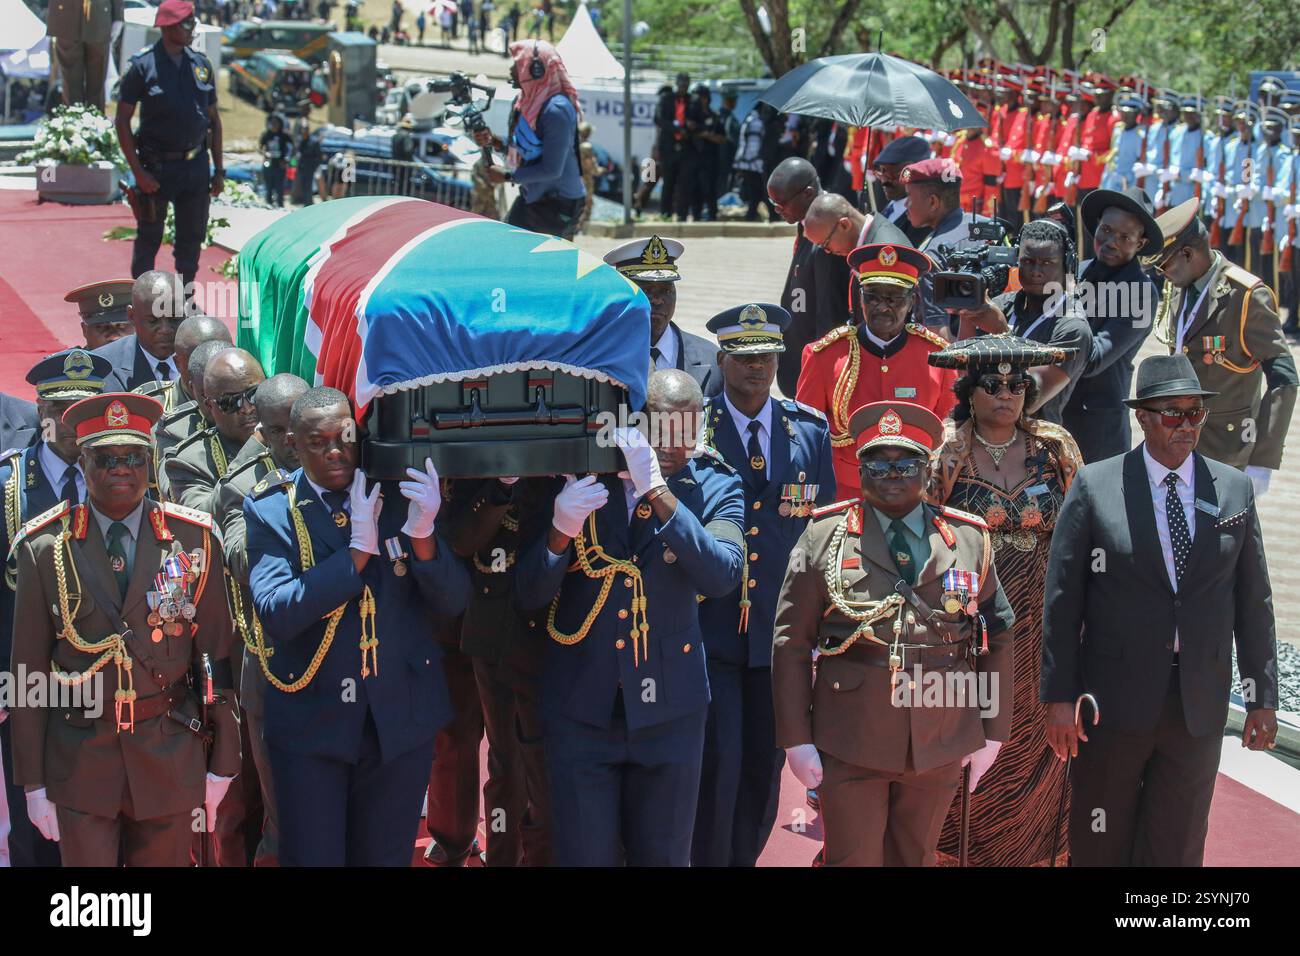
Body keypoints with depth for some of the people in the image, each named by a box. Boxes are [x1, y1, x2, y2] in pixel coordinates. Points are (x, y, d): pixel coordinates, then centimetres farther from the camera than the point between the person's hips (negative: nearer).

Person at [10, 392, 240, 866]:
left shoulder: (192, 540, 1)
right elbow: (29, 669, 0)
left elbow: (216, 654, 3)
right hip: (80, 757, -1)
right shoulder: (44, 547, -2)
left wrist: (222, 763, 2)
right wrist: (32, 780, -1)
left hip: (171, 758, 1)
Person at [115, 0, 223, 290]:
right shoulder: (143, 67, -9)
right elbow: (122, 121, -8)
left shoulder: (201, 65, 6)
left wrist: (218, 169, 10)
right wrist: (138, 172, -13)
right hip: (157, 167, -4)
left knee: (192, 236, 12)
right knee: (149, 236, 4)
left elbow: (214, 119, 13)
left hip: (196, 166, 5)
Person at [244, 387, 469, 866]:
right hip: (310, 721, -2)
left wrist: (422, 534, -22)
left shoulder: (399, 496, 0)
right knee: (312, 856, 3)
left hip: (401, 717, 2)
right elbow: (276, 613, -19)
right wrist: (358, 548, -21)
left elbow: (452, 603, -4)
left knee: (386, 857, 12)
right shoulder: (270, 511, -6)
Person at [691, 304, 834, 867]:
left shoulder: (810, 431, 6)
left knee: (766, 767, 11)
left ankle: (743, 857, 25)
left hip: (781, 629, 3)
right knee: (719, 764, -8)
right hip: (709, 628, -3)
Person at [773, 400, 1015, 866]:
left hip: (940, 747, 2)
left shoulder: (970, 541, 6)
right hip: (851, 744, -2)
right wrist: (796, 739, -5)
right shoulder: (824, 536, 0)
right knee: (853, 859, 1)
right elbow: (791, 644, 0)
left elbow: (998, 638, 11)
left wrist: (992, 733, 9)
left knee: (916, 859, 13)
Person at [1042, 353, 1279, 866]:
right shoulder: (1095, 487, -4)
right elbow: (1062, 598, -3)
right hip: (1115, 702, -2)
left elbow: (1253, 600, 7)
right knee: (1100, 848, 8)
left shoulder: (1234, 489, 4)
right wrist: (1059, 696, -7)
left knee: (1176, 849, 7)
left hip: (1200, 706, 2)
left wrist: (1263, 697, 5)